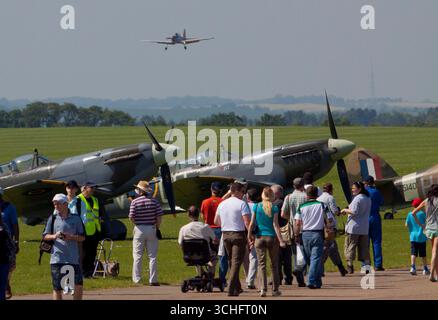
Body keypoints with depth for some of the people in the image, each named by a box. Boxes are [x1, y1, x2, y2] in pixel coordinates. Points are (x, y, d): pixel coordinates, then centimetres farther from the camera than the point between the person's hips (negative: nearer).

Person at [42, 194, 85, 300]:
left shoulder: (75, 218, 5)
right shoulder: (53, 219, 7)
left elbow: (82, 238, 7)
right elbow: (45, 236, 9)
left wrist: (70, 237, -12)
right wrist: (54, 236, -12)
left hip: (73, 258, 0)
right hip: (57, 258, 0)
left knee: (78, 285, -4)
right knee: (57, 288, 3)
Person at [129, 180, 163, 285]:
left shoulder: (135, 202, -7)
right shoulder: (154, 201, -3)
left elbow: (131, 218, -10)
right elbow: (159, 216, -5)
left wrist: (137, 223, 10)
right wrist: (157, 228, 8)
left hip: (139, 229, -1)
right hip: (151, 229, 1)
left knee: (138, 256, 6)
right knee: (152, 256, 6)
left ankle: (137, 279, 6)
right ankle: (153, 280, 4)